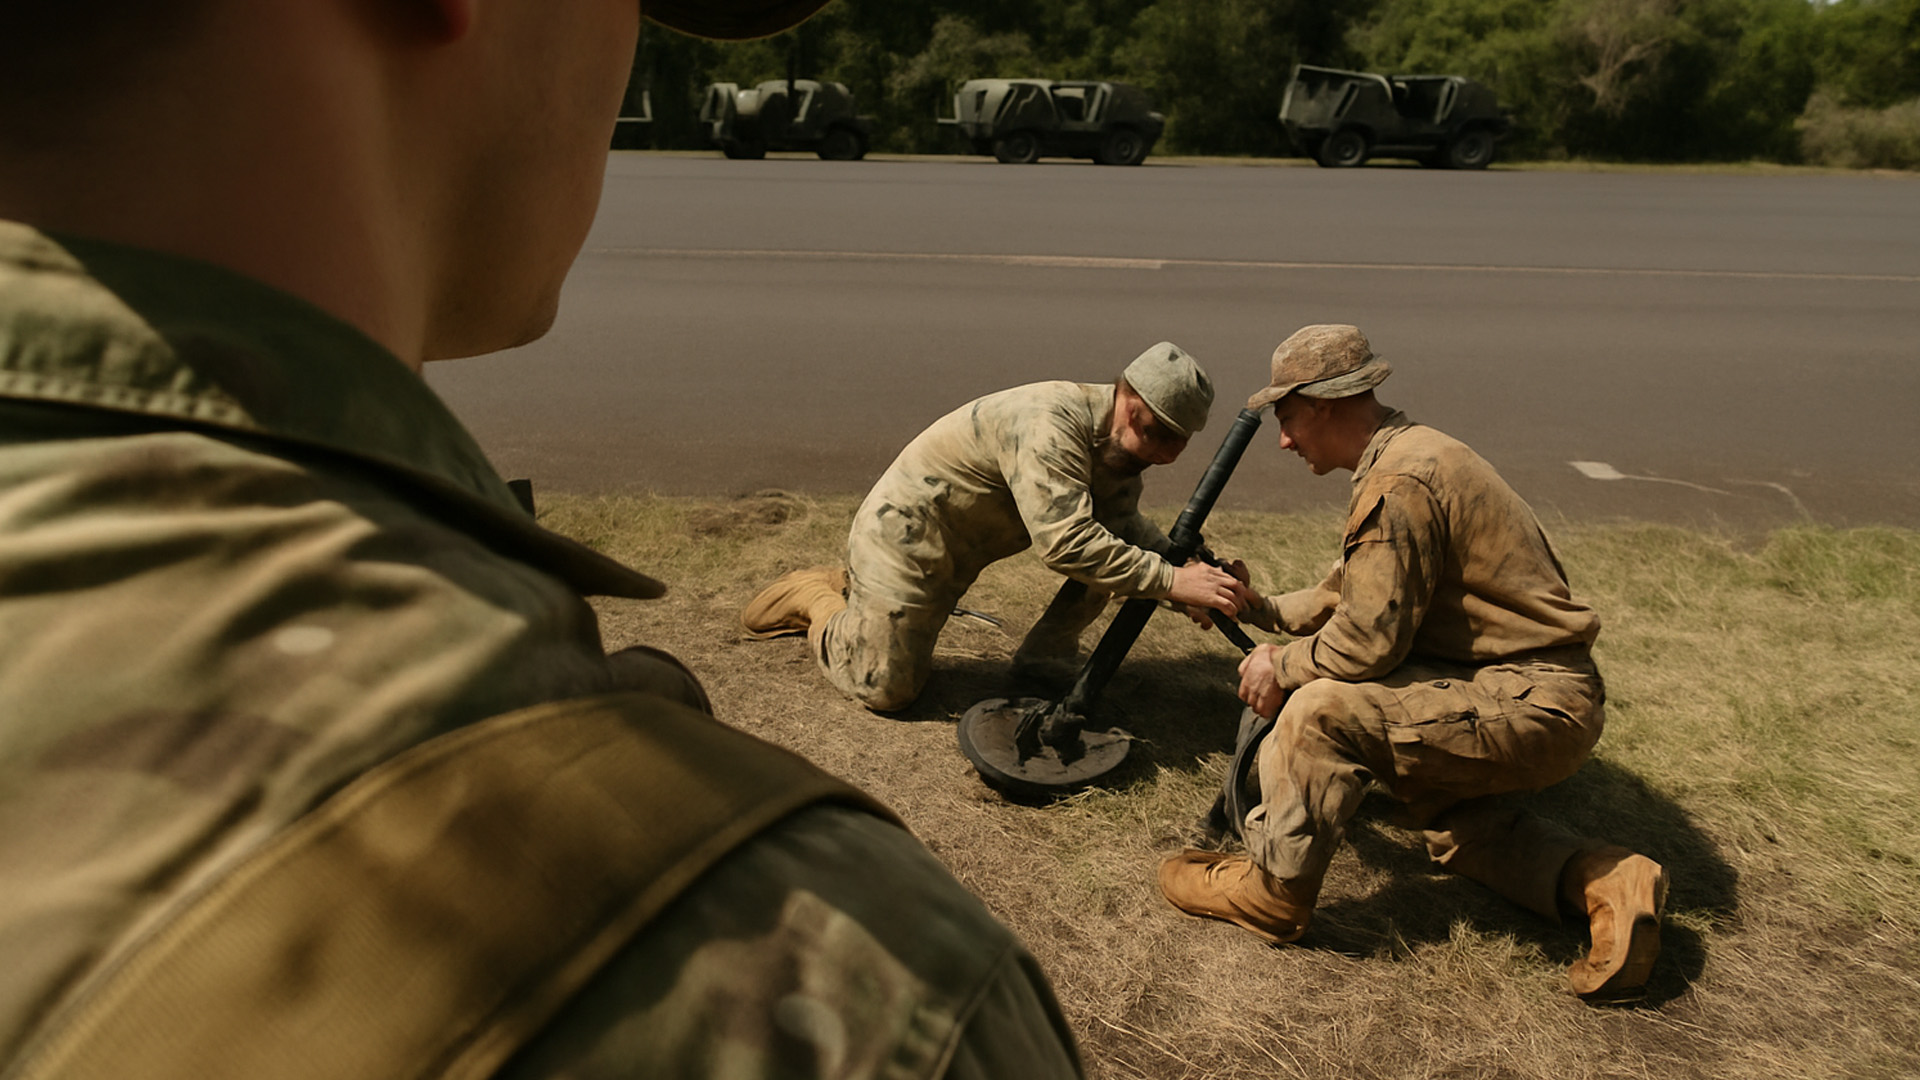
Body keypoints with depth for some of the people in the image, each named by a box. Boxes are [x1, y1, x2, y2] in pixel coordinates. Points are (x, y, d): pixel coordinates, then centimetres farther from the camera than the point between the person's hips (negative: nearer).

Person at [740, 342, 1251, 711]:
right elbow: (1066, 543, -42)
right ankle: (817, 598, 17)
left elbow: (1127, 523, -7)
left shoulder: (1113, 439, -5)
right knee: (887, 690, -3)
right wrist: (1171, 581, -41)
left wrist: (1192, 566, -23)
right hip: (902, 533, -9)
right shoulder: (1049, 425, -35)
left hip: (956, 545, 9)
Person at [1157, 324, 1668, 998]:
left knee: (1323, 708, -23)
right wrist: (1263, 611, 15)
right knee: (1453, 823, 30)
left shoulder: (1399, 486, -23)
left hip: (1530, 707, -11)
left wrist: (1282, 668, -8)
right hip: (1541, 696, 11)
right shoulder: (1411, 453, 11)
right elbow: (1352, 591, 21)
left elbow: (1367, 642, -24)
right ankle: (1603, 880, 15)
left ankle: (1271, 891, -8)